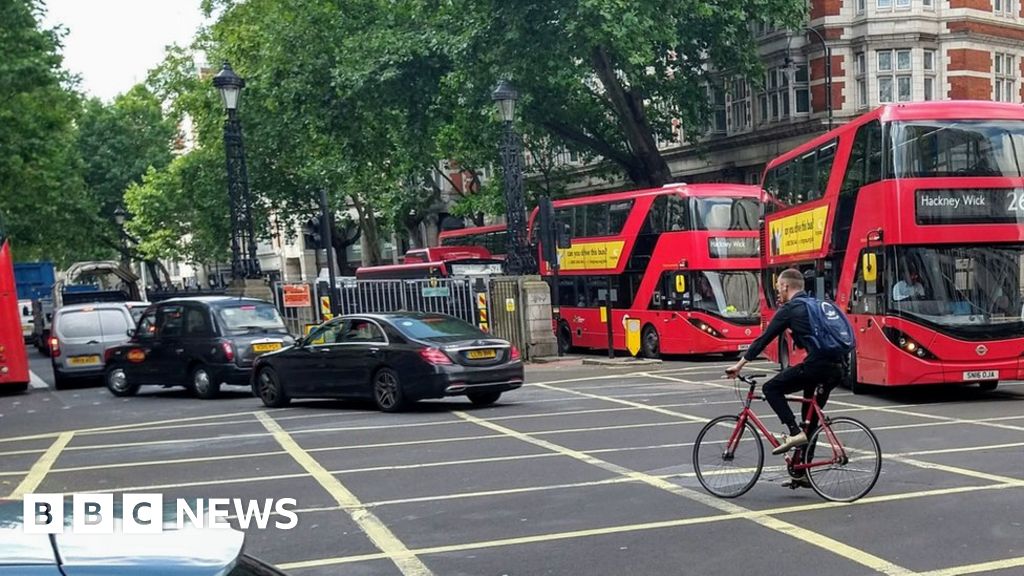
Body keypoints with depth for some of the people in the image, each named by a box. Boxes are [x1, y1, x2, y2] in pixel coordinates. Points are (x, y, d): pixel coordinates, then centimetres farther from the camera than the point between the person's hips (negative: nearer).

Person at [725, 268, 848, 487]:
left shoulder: (790, 309, 2)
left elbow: (764, 339, 4)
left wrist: (739, 365, 12)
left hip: (817, 364, -8)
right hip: (837, 367, 8)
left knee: (772, 388, 5)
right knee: (811, 417, 17)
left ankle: (794, 432, -9)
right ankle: (802, 472, 22)